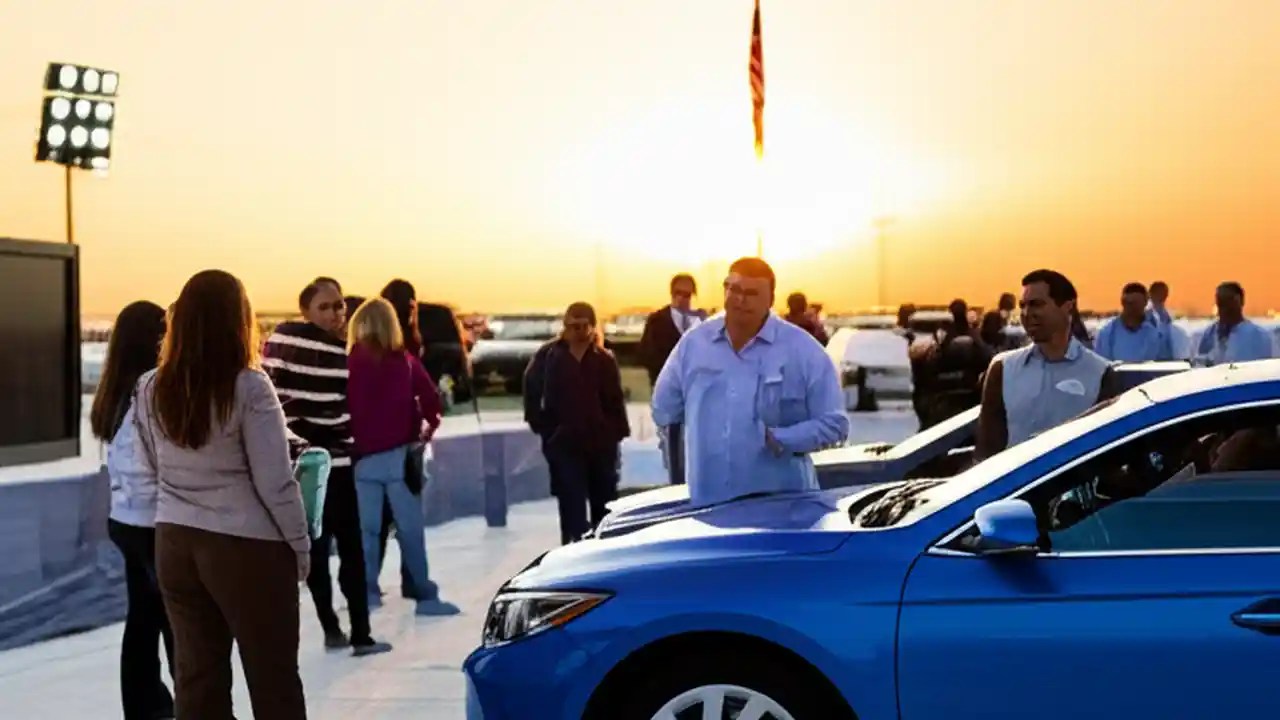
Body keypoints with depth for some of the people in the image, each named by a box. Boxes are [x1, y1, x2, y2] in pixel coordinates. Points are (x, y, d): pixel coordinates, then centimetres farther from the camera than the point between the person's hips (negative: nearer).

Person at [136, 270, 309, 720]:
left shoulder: (150, 389, 1)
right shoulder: (249, 387, -15)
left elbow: (156, 468, 11)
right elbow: (275, 483, -13)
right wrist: (300, 545, -1)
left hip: (175, 542, 5)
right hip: (246, 547, -5)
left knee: (197, 676, 12)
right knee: (274, 680, 8)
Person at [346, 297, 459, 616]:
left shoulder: (350, 363, -5)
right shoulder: (405, 361, 0)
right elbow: (431, 398, 0)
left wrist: (351, 442, 5)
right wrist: (428, 430, 13)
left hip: (363, 455, -1)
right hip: (399, 454, 1)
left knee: (367, 527, 8)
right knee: (409, 528, 5)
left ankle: (368, 592, 11)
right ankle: (424, 594, 7)